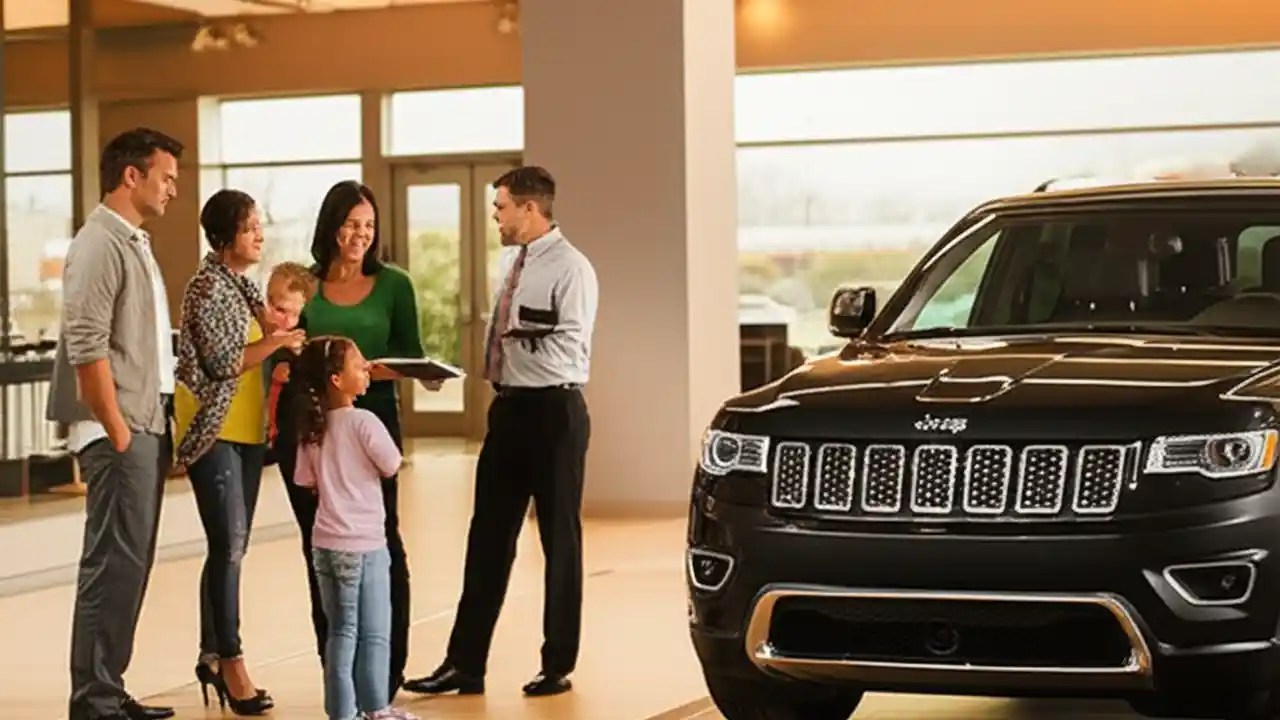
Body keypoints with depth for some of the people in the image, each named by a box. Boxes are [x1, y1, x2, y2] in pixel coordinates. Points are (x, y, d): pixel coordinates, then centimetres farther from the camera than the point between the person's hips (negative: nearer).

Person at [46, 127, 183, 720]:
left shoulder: (134, 243, 18)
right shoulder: (100, 243, -12)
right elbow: (86, 346, -19)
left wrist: (154, 429, 15)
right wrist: (117, 431, -18)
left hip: (147, 426, 10)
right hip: (119, 431, -9)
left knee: (130, 563, 11)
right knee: (115, 563, -9)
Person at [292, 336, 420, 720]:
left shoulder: (312, 427, 3)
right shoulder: (362, 421, -15)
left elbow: (305, 481, 8)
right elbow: (391, 465, -7)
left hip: (325, 542, 6)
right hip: (364, 543, -6)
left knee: (340, 631, 11)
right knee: (374, 633, 5)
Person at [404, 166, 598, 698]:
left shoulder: (569, 268, -12)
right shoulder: (515, 264, 14)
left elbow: (568, 350, -19)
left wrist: (519, 339, -17)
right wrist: (493, 366, 2)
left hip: (553, 411, -8)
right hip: (509, 409, 8)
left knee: (559, 540, 5)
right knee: (488, 538, 8)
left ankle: (558, 666, 16)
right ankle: (465, 664, 12)